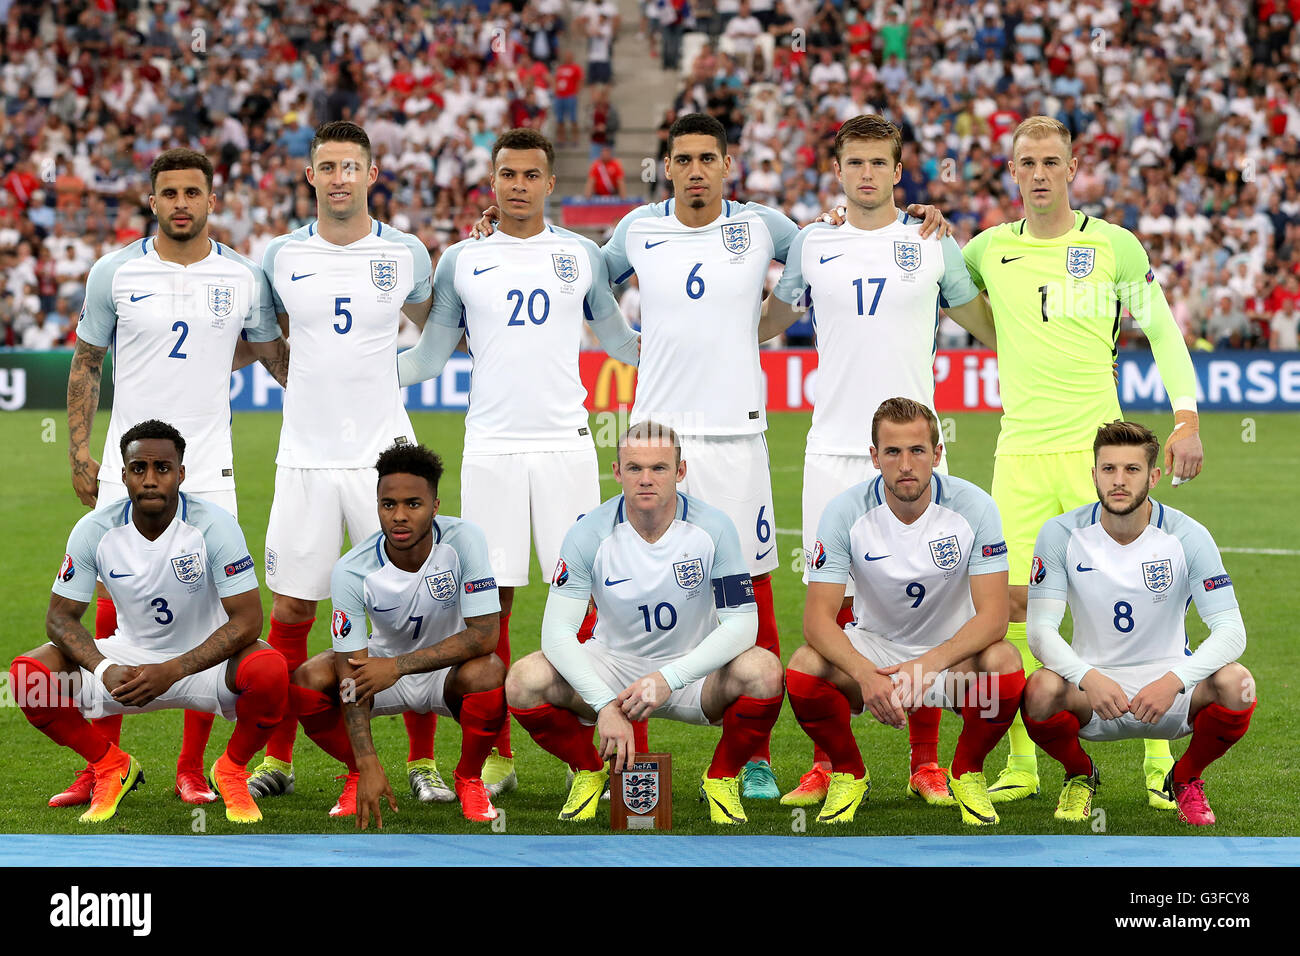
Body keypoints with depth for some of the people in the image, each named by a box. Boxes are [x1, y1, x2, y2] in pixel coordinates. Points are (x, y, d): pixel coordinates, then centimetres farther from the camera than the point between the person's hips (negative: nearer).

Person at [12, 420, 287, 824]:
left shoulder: (215, 525, -20)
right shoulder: (95, 530, -12)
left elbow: (247, 619, -22)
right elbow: (61, 615, -6)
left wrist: (172, 672, -32)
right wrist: (104, 670, -27)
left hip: (205, 658, -2)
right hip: (129, 656, 2)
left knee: (270, 670, -35)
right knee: (27, 673, -21)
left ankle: (231, 769, -3)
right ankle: (111, 767, 4)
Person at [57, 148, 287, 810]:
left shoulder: (244, 278, 3)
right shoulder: (114, 273, 1)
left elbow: (275, 355, 18)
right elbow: (86, 363, 9)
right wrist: (78, 451, 4)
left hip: (208, 469, 0)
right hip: (125, 467, 0)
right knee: (114, 612, -1)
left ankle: (192, 767, 8)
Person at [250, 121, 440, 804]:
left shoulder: (405, 254, 3)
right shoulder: (281, 255, 5)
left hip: (385, 454, -1)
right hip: (305, 458, 1)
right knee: (289, 613, 2)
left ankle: (423, 762, 6)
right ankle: (277, 759, 15)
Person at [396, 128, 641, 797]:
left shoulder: (582, 256, 9)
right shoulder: (461, 262, 9)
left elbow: (618, 341, 19)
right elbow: (430, 357, 13)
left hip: (565, 445, 0)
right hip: (491, 447, 0)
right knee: (490, 601, 0)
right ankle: (497, 753, 8)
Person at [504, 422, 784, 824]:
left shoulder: (713, 528, -16)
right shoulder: (589, 534, -16)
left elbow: (741, 622, -19)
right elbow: (557, 630, -19)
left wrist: (669, 679, -32)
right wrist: (605, 705, -33)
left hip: (693, 669, -1)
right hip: (614, 664, 1)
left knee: (763, 671, -32)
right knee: (524, 681, -27)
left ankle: (722, 777, -2)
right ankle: (588, 771, 5)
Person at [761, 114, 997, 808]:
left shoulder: (933, 244, 5)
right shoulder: (811, 245, 8)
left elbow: (987, 326, 16)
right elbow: (765, 322, 23)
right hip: (833, 448, 1)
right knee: (831, 607, 1)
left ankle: (926, 764, 6)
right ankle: (826, 764, 8)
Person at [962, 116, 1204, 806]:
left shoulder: (1115, 245, 3)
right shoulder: (990, 250, 9)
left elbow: (1162, 330, 9)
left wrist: (1186, 421, 1)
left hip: (1097, 444, -2)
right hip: (1019, 451, 2)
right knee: (1011, 606, -2)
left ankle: (1160, 762, 2)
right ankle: (1021, 764, 9)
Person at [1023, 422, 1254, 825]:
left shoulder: (1188, 536, -11)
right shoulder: (1061, 534, -10)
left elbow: (1231, 630, -16)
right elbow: (1041, 629, -15)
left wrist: (1173, 681, -34)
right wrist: (1089, 678, -35)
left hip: (1168, 686, 0)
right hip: (1092, 685, 0)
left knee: (1236, 685, -30)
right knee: (1041, 691, -34)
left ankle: (1186, 779, 4)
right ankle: (1079, 775, 3)